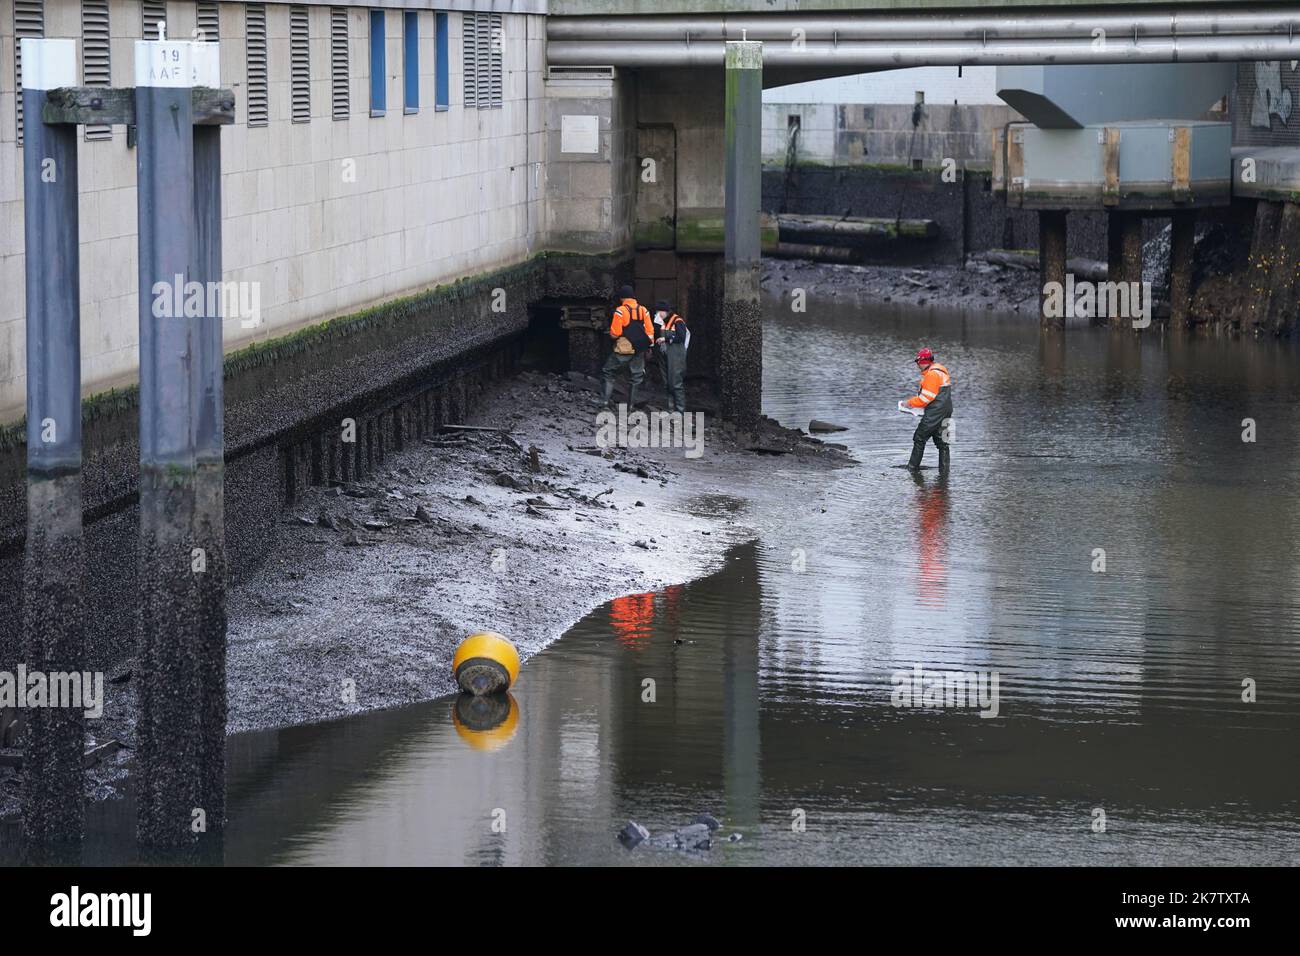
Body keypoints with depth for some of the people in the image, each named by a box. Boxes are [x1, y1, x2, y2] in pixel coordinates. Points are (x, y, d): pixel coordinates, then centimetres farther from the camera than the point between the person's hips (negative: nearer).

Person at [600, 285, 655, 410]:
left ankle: (607, 400, -2)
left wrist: (612, 335, 10)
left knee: (609, 373, 8)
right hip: (639, 351, 4)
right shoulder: (643, 310, 4)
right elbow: (650, 330, 6)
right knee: (636, 376, 13)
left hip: (623, 349, -4)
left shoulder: (620, 311, -12)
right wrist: (650, 345, 16)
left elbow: (614, 333, -12)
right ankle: (631, 404, 12)